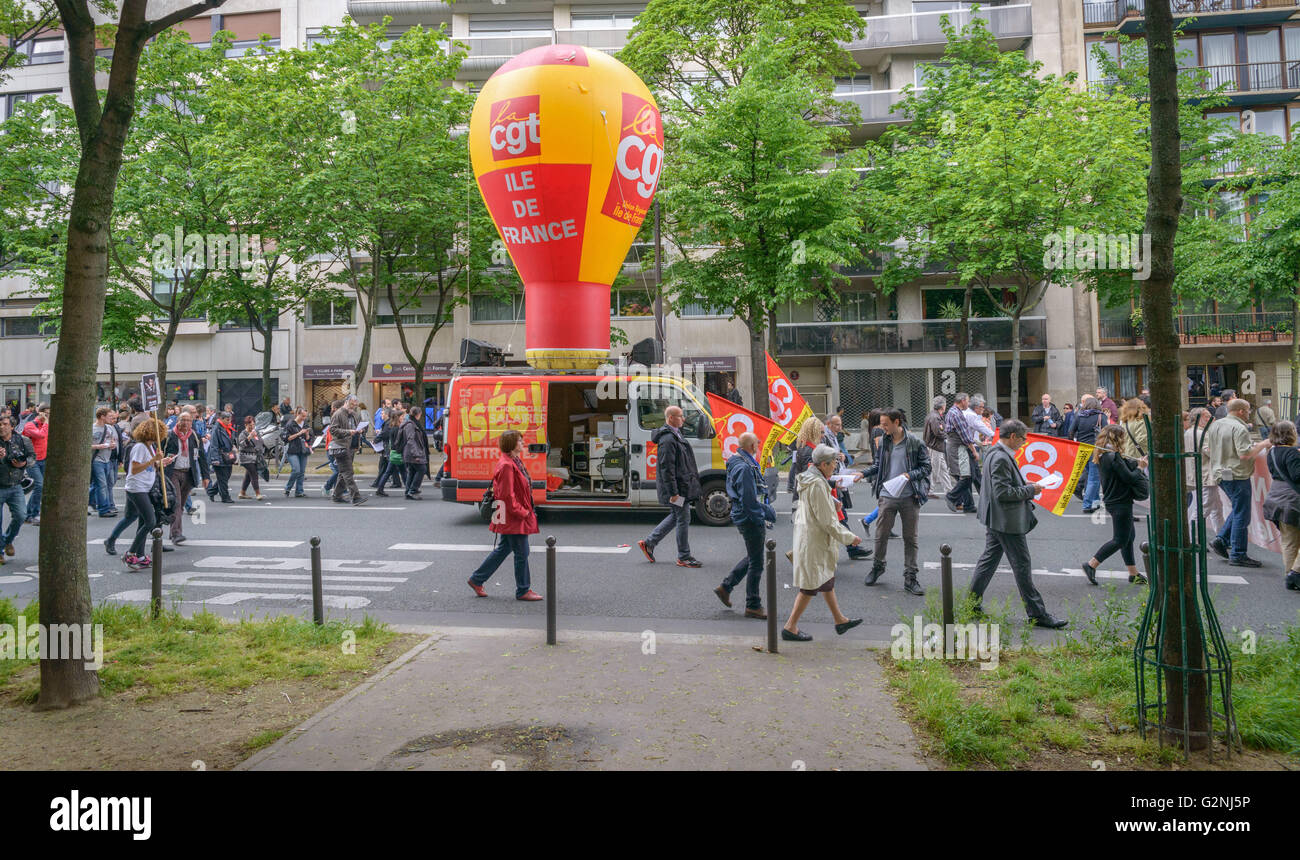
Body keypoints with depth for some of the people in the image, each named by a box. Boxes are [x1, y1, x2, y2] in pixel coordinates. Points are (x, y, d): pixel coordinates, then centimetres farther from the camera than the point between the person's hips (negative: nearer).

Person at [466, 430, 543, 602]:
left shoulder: (514, 462, 13)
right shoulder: (507, 465, -20)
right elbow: (507, 495, -22)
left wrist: (525, 511, 16)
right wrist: (522, 512, -17)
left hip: (513, 517, 11)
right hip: (514, 518, -11)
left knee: (503, 549, 18)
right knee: (521, 553, 0)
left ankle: (476, 579, 27)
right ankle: (523, 591, 12)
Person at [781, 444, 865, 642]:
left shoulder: (809, 479, 7)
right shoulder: (817, 485, -24)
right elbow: (827, 521, -21)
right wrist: (849, 538, -12)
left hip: (807, 535, 11)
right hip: (813, 541, -11)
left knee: (826, 581, 21)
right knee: (810, 586, -1)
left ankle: (839, 620, 35)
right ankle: (790, 627, 8)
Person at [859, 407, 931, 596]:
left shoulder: (915, 442, -7)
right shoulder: (884, 442, 6)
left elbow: (926, 467, -3)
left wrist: (909, 475, -18)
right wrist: (863, 474, 2)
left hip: (909, 497, -3)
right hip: (887, 496, 3)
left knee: (910, 538, 5)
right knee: (881, 534, 7)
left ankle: (910, 579, 14)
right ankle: (878, 566, 30)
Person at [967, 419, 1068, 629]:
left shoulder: (995, 453, 11)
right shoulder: (1001, 458, -21)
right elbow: (1003, 492, -25)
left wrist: (1026, 487, 13)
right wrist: (1030, 490, -15)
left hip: (996, 520, 10)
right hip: (1007, 520, -10)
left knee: (989, 558, 15)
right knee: (1022, 565, -2)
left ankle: (973, 602, 21)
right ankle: (1037, 613, 6)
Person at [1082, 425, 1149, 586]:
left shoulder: (1102, 456, 8)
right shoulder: (1113, 457, -21)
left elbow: (1124, 466, 13)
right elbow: (1129, 478, -19)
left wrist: (1137, 463, 0)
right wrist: (1140, 467, -4)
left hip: (1113, 501, 10)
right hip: (1120, 503, -10)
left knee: (1129, 536, 17)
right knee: (1120, 540, -2)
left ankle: (1133, 573, 24)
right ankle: (1091, 565, -1)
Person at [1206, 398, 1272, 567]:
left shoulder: (1214, 425, 10)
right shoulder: (1239, 428, -16)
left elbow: (1209, 448, 18)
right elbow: (1245, 454, -24)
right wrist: (1263, 445, -10)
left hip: (1220, 474, 9)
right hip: (1237, 476, -9)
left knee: (1238, 510, 20)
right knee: (1241, 516, -2)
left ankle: (1221, 540, 13)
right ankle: (1238, 555, 2)